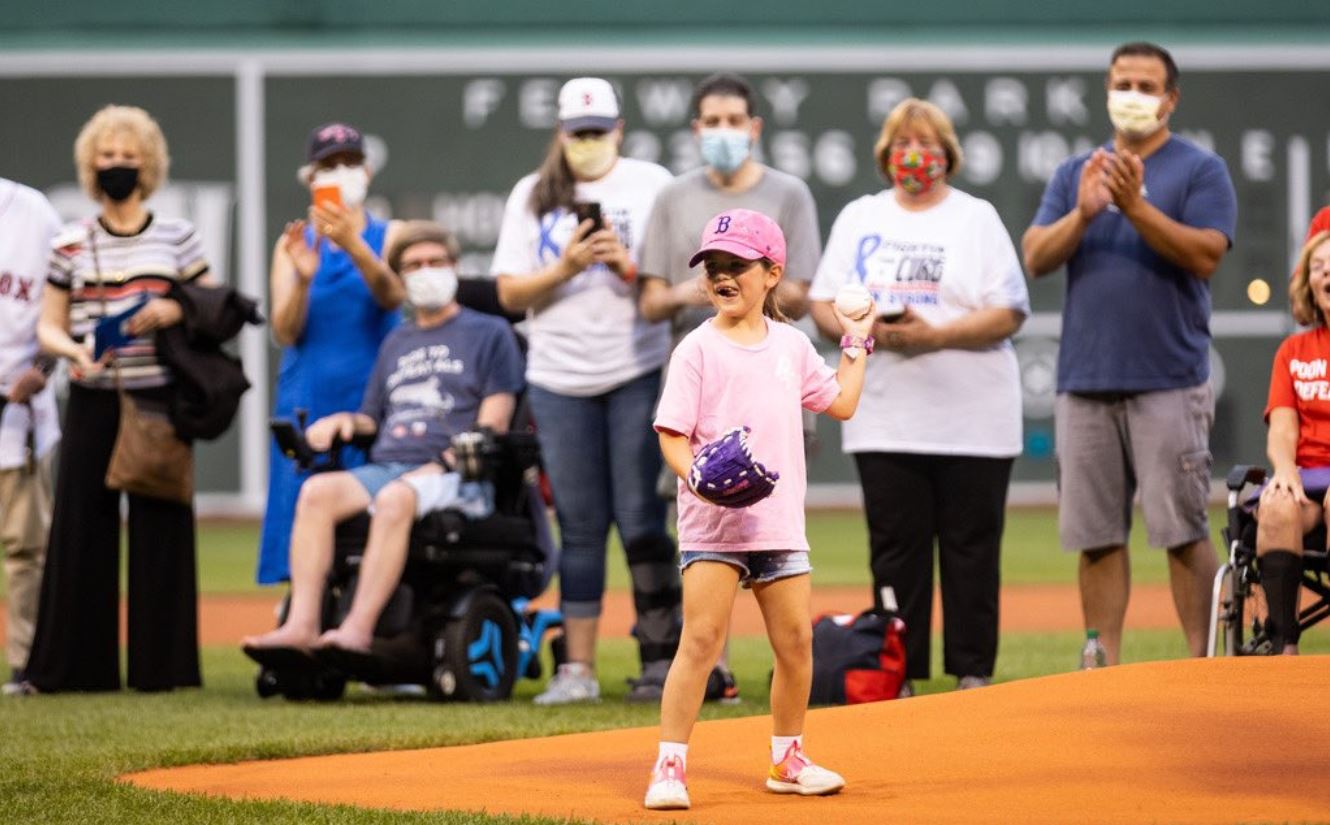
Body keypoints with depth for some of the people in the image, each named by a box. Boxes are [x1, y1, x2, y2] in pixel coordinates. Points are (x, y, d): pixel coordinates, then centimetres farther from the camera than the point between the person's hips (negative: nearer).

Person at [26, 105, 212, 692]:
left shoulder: (177, 237, 6)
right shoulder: (71, 245, 6)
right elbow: (48, 327, 6)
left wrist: (176, 312, -10)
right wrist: (73, 350, -15)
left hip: (157, 398, 0)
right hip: (92, 401, 0)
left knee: (159, 529, -1)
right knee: (81, 526, -3)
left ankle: (160, 663, 4)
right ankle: (76, 663, 2)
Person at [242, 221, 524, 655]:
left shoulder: (490, 333, 11)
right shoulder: (396, 342, 29)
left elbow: (493, 424, 1)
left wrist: (443, 464, -13)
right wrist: (347, 421, 5)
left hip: (456, 478, -5)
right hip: (385, 468, 5)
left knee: (395, 498, -38)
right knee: (317, 491, -26)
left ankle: (358, 629, -47)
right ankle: (301, 624, -37)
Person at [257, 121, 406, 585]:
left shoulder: (390, 235, 8)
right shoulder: (293, 244, 11)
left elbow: (392, 295, -13)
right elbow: (284, 333, 0)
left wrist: (353, 246, -30)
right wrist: (303, 279, -19)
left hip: (374, 397, -1)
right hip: (308, 401, 1)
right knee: (304, 505, -7)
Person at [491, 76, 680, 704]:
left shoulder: (652, 185, 5)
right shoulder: (531, 196, 10)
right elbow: (511, 294, 5)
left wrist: (628, 266, -15)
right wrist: (565, 268, -10)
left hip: (638, 375, -2)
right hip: (559, 381, 2)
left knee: (641, 519, -5)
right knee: (580, 526, 4)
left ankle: (663, 658, 0)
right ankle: (577, 669, 4)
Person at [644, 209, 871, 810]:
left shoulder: (791, 345, 10)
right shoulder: (698, 349, -4)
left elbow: (841, 404, 20)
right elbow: (672, 433, -8)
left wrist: (856, 343, 20)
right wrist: (698, 475, -25)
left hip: (780, 520, 5)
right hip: (712, 521, -5)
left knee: (796, 641, 9)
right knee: (701, 639, -12)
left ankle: (787, 760, 26)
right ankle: (669, 766, -9)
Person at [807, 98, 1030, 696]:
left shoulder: (977, 219, 5)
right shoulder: (859, 219, 14)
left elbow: (1009, 313, -4)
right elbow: (822, 304, 11)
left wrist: (932, 335, -16)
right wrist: (865, 330, -10)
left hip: (971, 419, -2)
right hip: (884, 417, 3)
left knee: (971, 548, -1)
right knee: (894, 549, 2)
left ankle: (973, 673, 4)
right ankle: (898, 673, 6)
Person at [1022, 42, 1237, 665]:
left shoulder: (1201, 170, 4)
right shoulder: (1075, 174, 17)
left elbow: (1204, 256, -9)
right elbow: (1036, 257, 6)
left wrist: (1136, 205, -19)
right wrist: (1083, 212, -11)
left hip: (1169, 383, -4)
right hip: (1085, 380, 4)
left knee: (1183, 531, -8)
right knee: (1096, 536, 3)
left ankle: (1202, 663, -6)